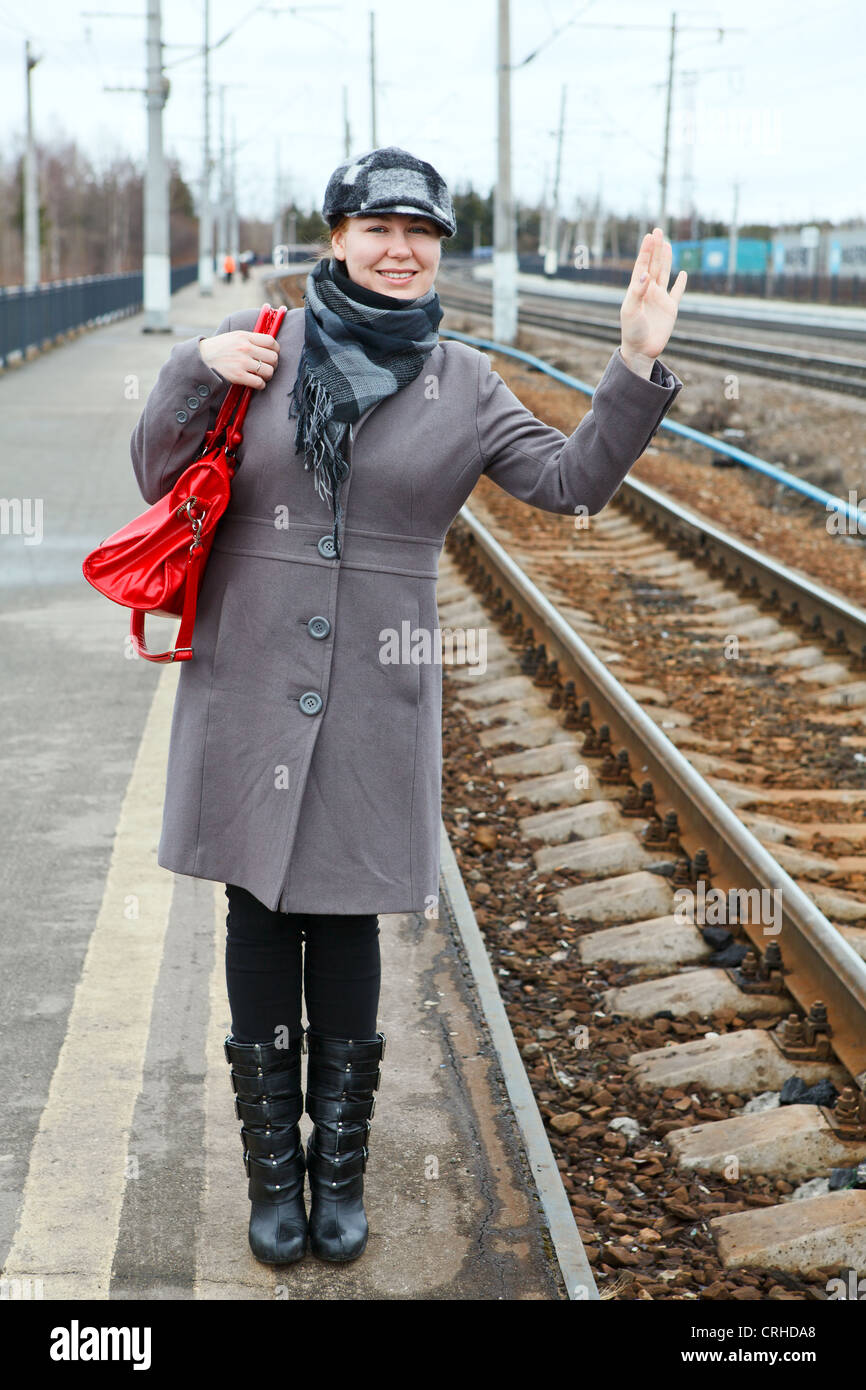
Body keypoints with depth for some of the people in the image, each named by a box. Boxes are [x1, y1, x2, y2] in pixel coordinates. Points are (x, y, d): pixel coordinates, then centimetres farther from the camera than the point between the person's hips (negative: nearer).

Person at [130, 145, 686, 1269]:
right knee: (260, 914, 7)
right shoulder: (258, 345, 3)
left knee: (346, 916, 6)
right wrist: (195, 374, -10)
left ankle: (340, 1166, 25)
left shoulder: (462, 383, 5)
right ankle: (273, 1166, 24)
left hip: (374, 690, 0)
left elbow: (570, 478, 0)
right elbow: (160, 478, 6)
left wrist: (638, 366, -10)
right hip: (252, 676, 0)